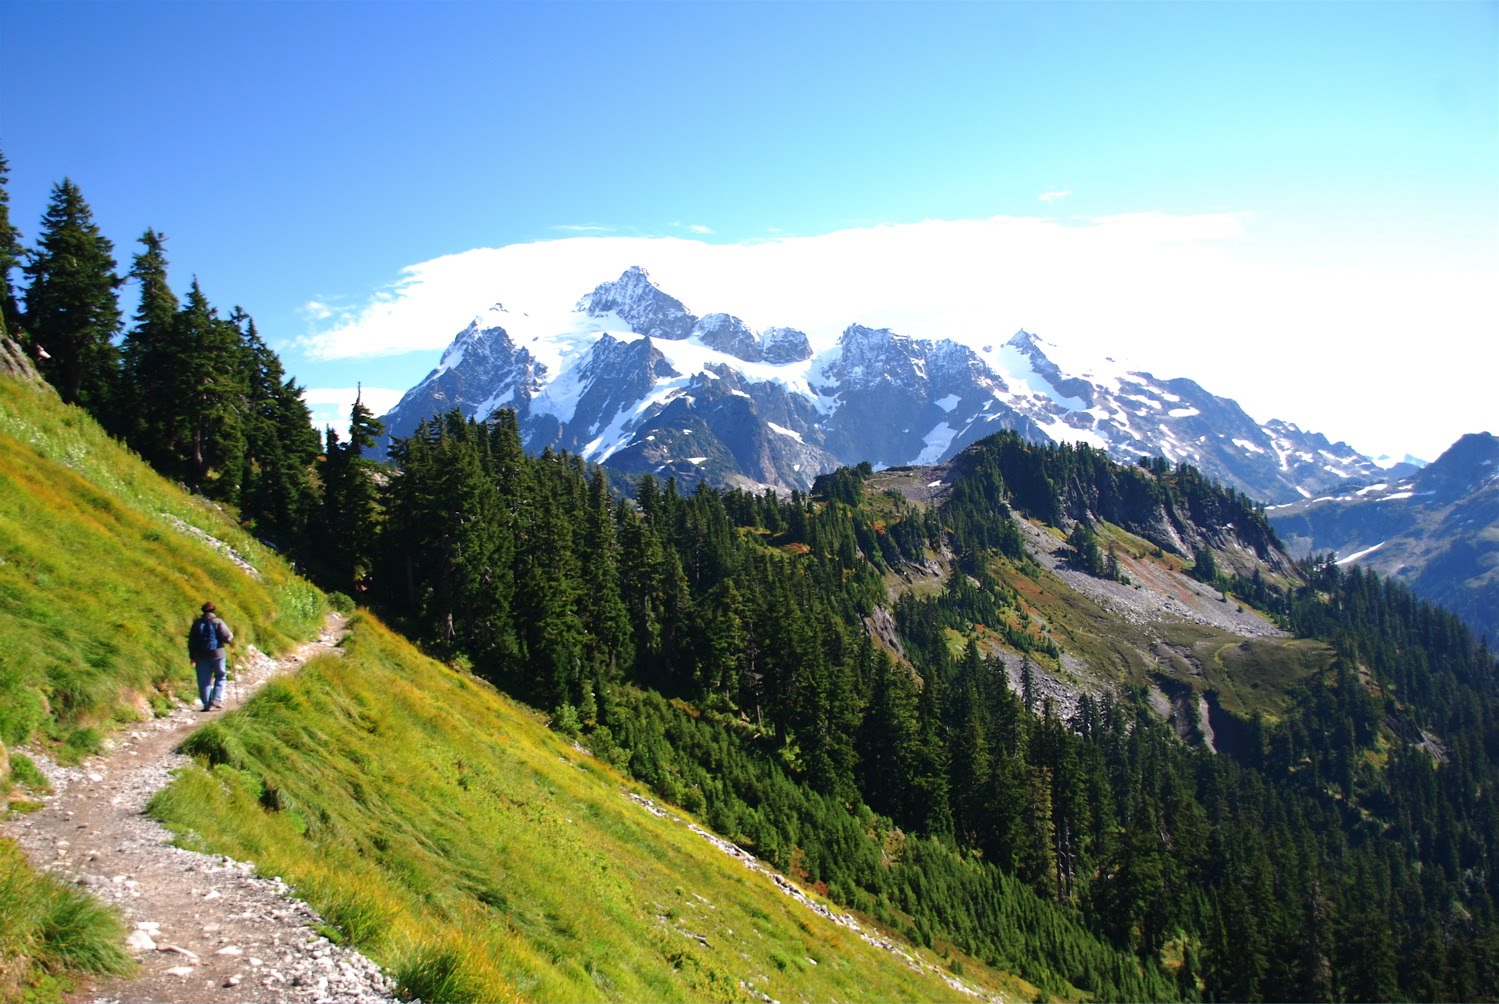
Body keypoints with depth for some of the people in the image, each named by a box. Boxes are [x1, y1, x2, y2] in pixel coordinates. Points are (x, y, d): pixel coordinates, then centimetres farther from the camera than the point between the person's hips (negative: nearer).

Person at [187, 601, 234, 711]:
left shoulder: (197, 623, 8)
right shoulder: (218, 622, -3)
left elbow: (191, 642, 9)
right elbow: (227, 638, -11)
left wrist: (192, 657, 14)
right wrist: (231, 635, 12)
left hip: (201, 656, 2)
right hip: (217, 654, -2)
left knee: (204, 681, 5)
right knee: (220, 676, 14)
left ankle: (207, 705, 3)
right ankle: (216, 699, 0)